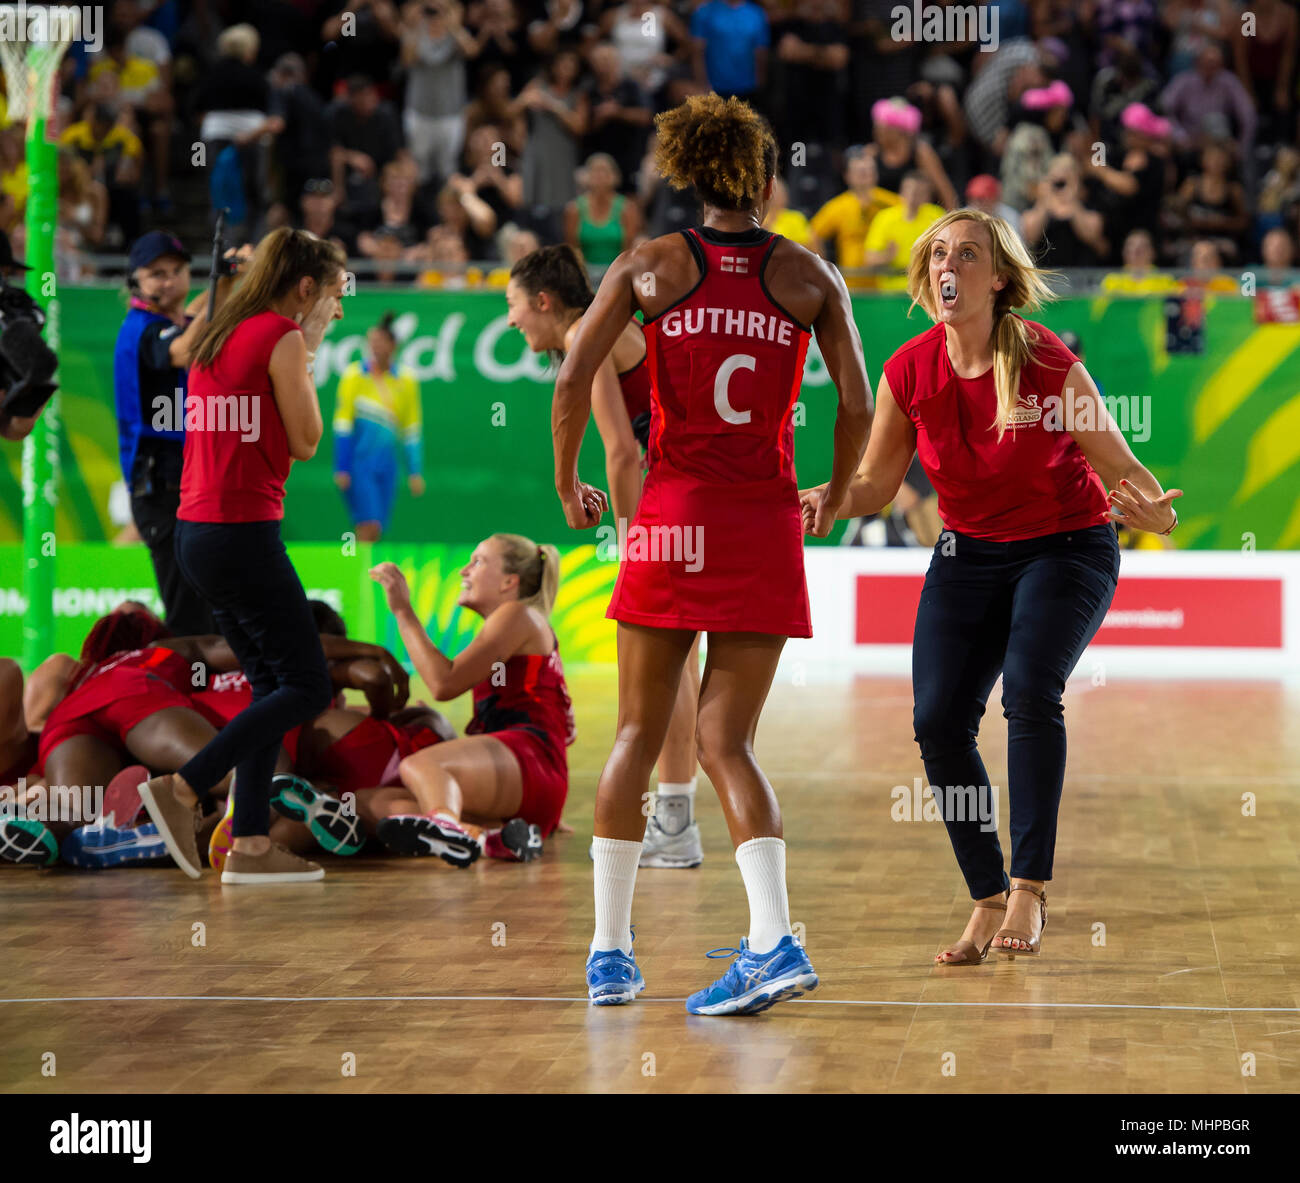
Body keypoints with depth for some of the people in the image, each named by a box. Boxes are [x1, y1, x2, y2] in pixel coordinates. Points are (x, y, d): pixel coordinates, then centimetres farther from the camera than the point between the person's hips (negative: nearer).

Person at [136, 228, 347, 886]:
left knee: (272, 684, 13)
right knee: (307, 687, -3)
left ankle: (252, 845, 9)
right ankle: (181, 790, -9)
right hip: (242, 531, -10)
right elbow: (304, 442, -6)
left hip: (198, 530, 10)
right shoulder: (282, 338, -10)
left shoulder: (221, 335, 16)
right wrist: (308, 361, 2)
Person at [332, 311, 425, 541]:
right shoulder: (354, 376, -4)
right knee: (369, 526, -16)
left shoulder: (406, 380, 7)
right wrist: (341, 468, -10)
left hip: (386, 465, 4)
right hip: (358, 463, -4)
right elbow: (342, 425, -5)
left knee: (376, 531, 3)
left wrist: (414, 472, 9)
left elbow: (411, 430, 12)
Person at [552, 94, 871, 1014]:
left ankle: (610, 951, 11)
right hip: (766, 525, 0)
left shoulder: (650, 264, 4)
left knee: (639, 736, 11)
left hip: (673, 515, 0)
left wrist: (569, 488, 8)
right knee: (727, 740, 1)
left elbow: (573, 381, -5)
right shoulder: (809, 275, 5)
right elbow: (858, 405, 1)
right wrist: (833, 500, 17)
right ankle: (774, 940, -18)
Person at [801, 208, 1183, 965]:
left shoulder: (1048, 364, -20)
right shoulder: (909, 371, -9)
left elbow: (1118, 465, -12)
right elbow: (876, 485, 2)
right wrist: (828, 499, -19)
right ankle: (988, 902, 6)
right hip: (969, 555, 4)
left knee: (1030, 690, -27)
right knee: (939, 719, -10)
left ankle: (1030, 891, -18)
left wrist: (1155, 512, -34)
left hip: (1066, 548, -4)